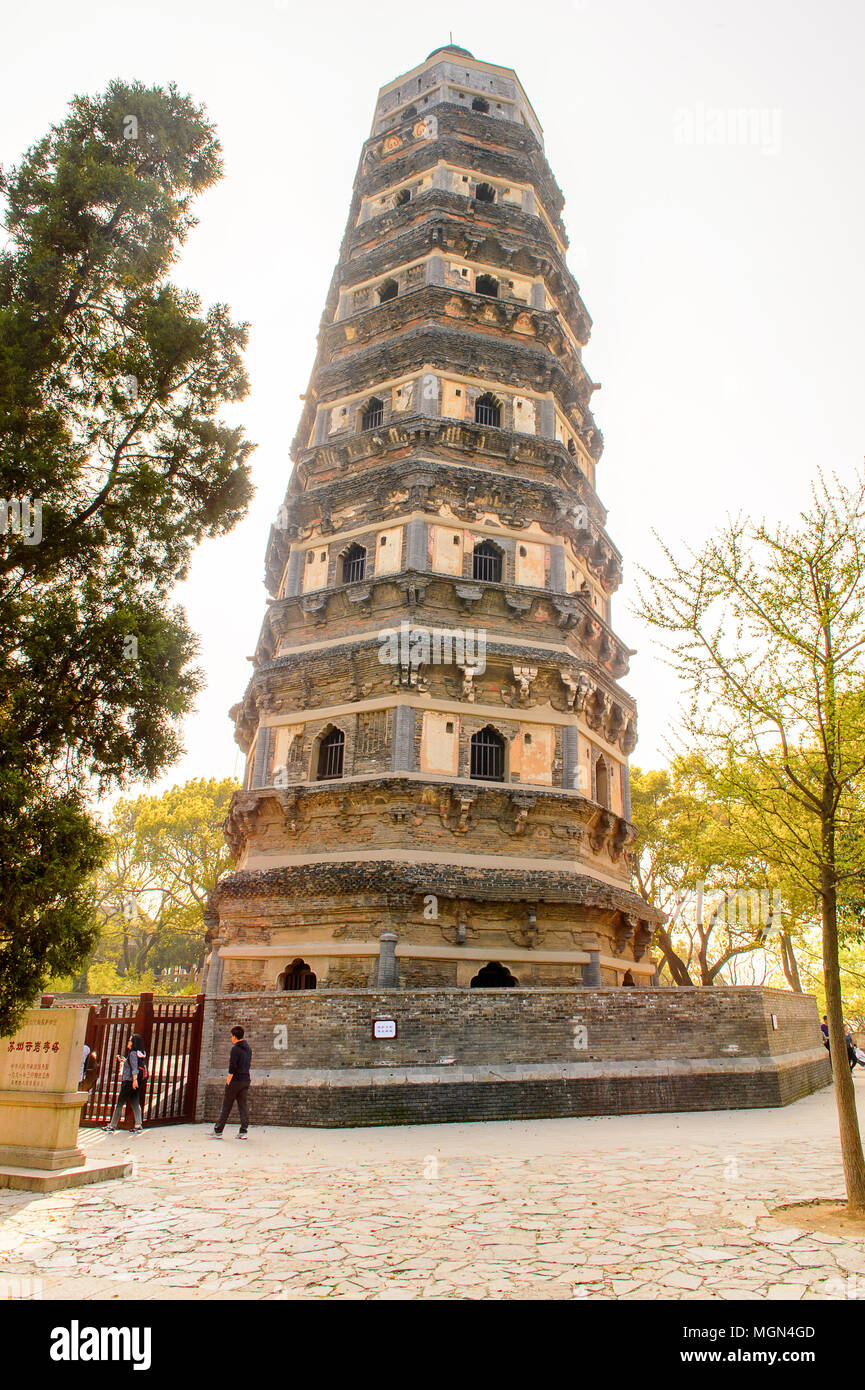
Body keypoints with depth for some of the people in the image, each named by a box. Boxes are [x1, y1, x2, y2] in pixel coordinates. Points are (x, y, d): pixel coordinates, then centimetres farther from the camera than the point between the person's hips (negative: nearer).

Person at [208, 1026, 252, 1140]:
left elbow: (232, 1066, -16)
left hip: (236, 1080, -7)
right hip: (246, 1080, 7)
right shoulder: (248, 1048, 12)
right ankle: (243, 1132, 3)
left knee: (226, 1106, 1)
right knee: (244, 1106, 6)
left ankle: (218, 1131, 7)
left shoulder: (235, 1048, -12)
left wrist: (228, 1081, -11)